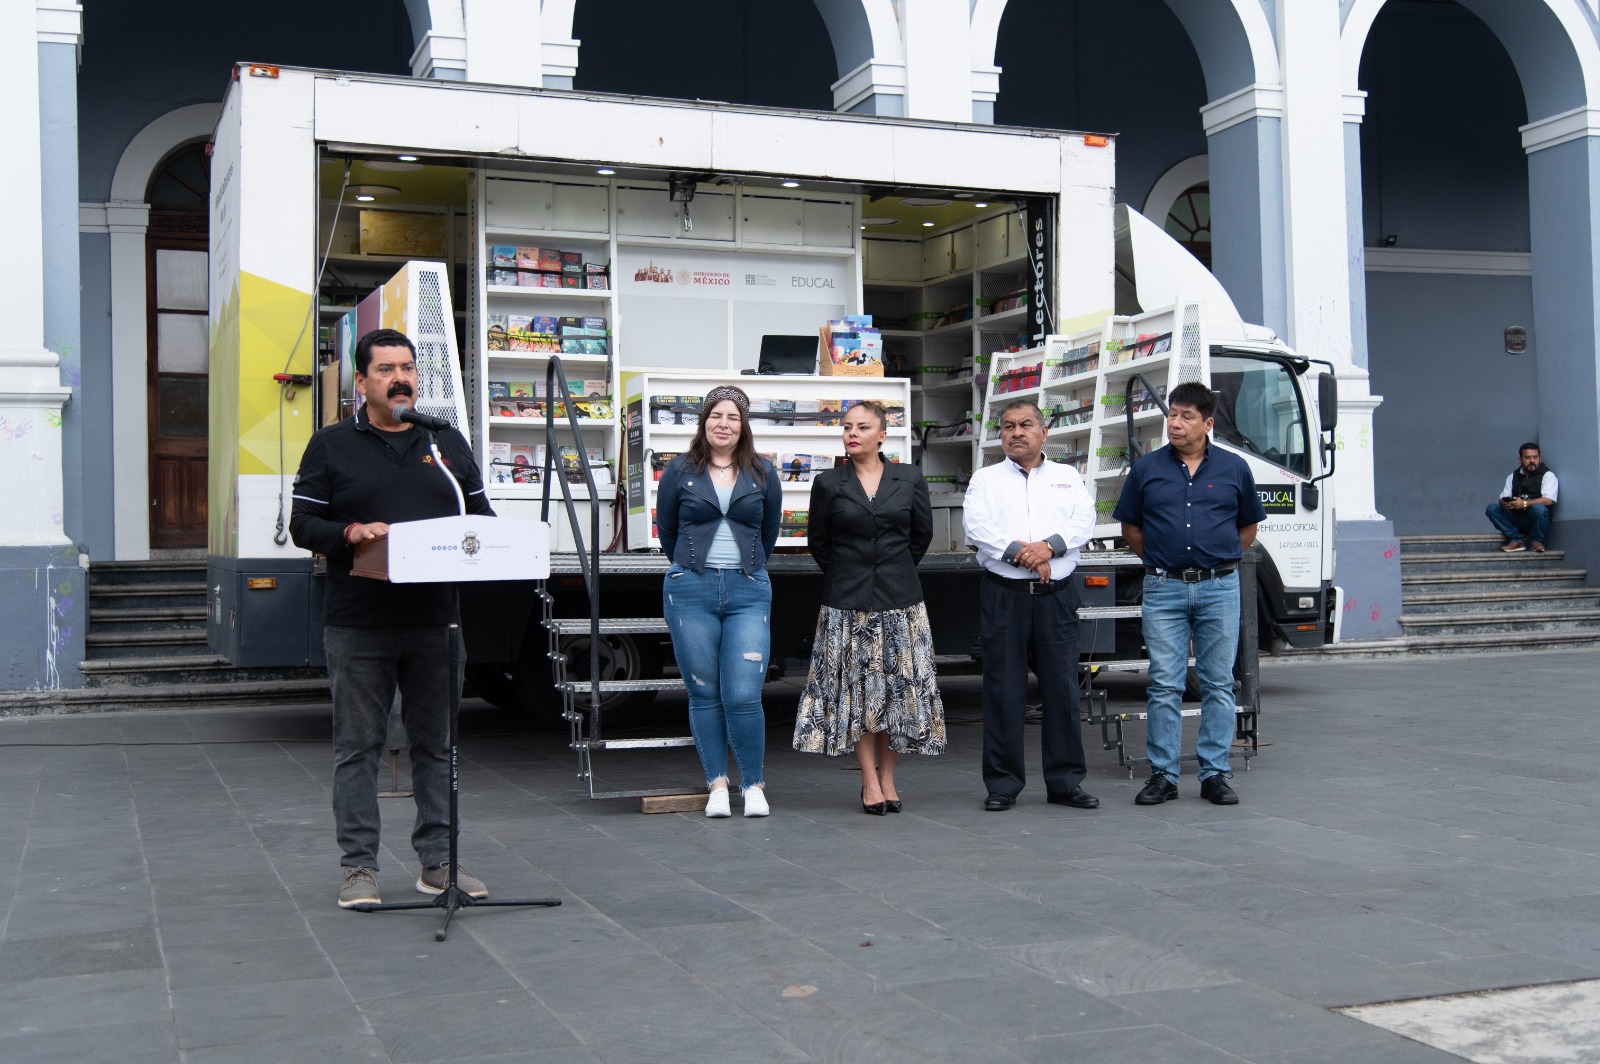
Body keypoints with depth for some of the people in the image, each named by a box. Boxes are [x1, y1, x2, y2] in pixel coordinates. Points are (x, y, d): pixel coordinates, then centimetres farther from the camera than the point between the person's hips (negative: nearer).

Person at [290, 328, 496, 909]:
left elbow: (480, 513, 17)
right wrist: (351, 533, -17)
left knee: (436, 744, 7)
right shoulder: (331, 445, 5)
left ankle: (437, 861, 16)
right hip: (357, 624, -3)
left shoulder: (449, 442, 14)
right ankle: (359, 866, 9)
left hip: (435, 620, 3)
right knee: (358, 747, 2)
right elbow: (302, 524, 1)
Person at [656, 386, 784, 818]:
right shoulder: (680, 471, 5)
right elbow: (666, 531, 16)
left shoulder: (763, 474, 7)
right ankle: (717, 784, 15)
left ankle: (753, 784, 8)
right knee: (704, 694, 4)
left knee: (743, 695, -8)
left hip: (748, 592, 0)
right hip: (690, 591, 0)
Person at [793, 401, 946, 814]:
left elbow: (922, 533, 13)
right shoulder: (828, 483, 1)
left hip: (899, 597, 1)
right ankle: (869, 780, 7)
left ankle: (887, 777, 13)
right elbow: (818, 541, 9)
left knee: (898, 684, 2)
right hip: (847, 601, -1)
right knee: (855, 686, 0)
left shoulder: (909, 479, 3)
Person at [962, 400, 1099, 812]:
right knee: (1003, 688, -1)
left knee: (1062, 686, 2)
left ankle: (1065, 780, 11)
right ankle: (1003, 783, 7)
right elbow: (977, 528, -4)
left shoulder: (1067, 477, 16)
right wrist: (1020, 554, -15)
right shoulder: (986, 479, 11)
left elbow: (1083, 522, 1)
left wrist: (1049, 546, -16)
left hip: (1056, 595, 1)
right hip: (1004, 593, -1)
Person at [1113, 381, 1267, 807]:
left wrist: (1220, 561, 9)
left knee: (1219, 684, 4)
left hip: (1219, 588, 0)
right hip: (1163, 589, 0)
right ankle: (1162, 775, 7)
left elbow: (1248, 526, 15)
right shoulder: (1147, 468, 4)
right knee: (1164, 686, 0)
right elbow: (1130, 526, 14)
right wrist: (1159, 561, 8)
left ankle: (1215, 774, 11)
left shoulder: (1234, 468, 5)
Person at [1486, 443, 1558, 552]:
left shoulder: (1547, 475, -2)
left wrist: (1524, 504, -29)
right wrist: (1504, 503, -20)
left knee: (1538, 508, -37)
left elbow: (1548, 500, -17)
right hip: (1516, 518, 4)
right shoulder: (1513, 476, 13)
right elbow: (1503, 498, 6)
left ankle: (1536, 540, -11)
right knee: (1492, 508, -16)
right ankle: (1516, 540, -18)